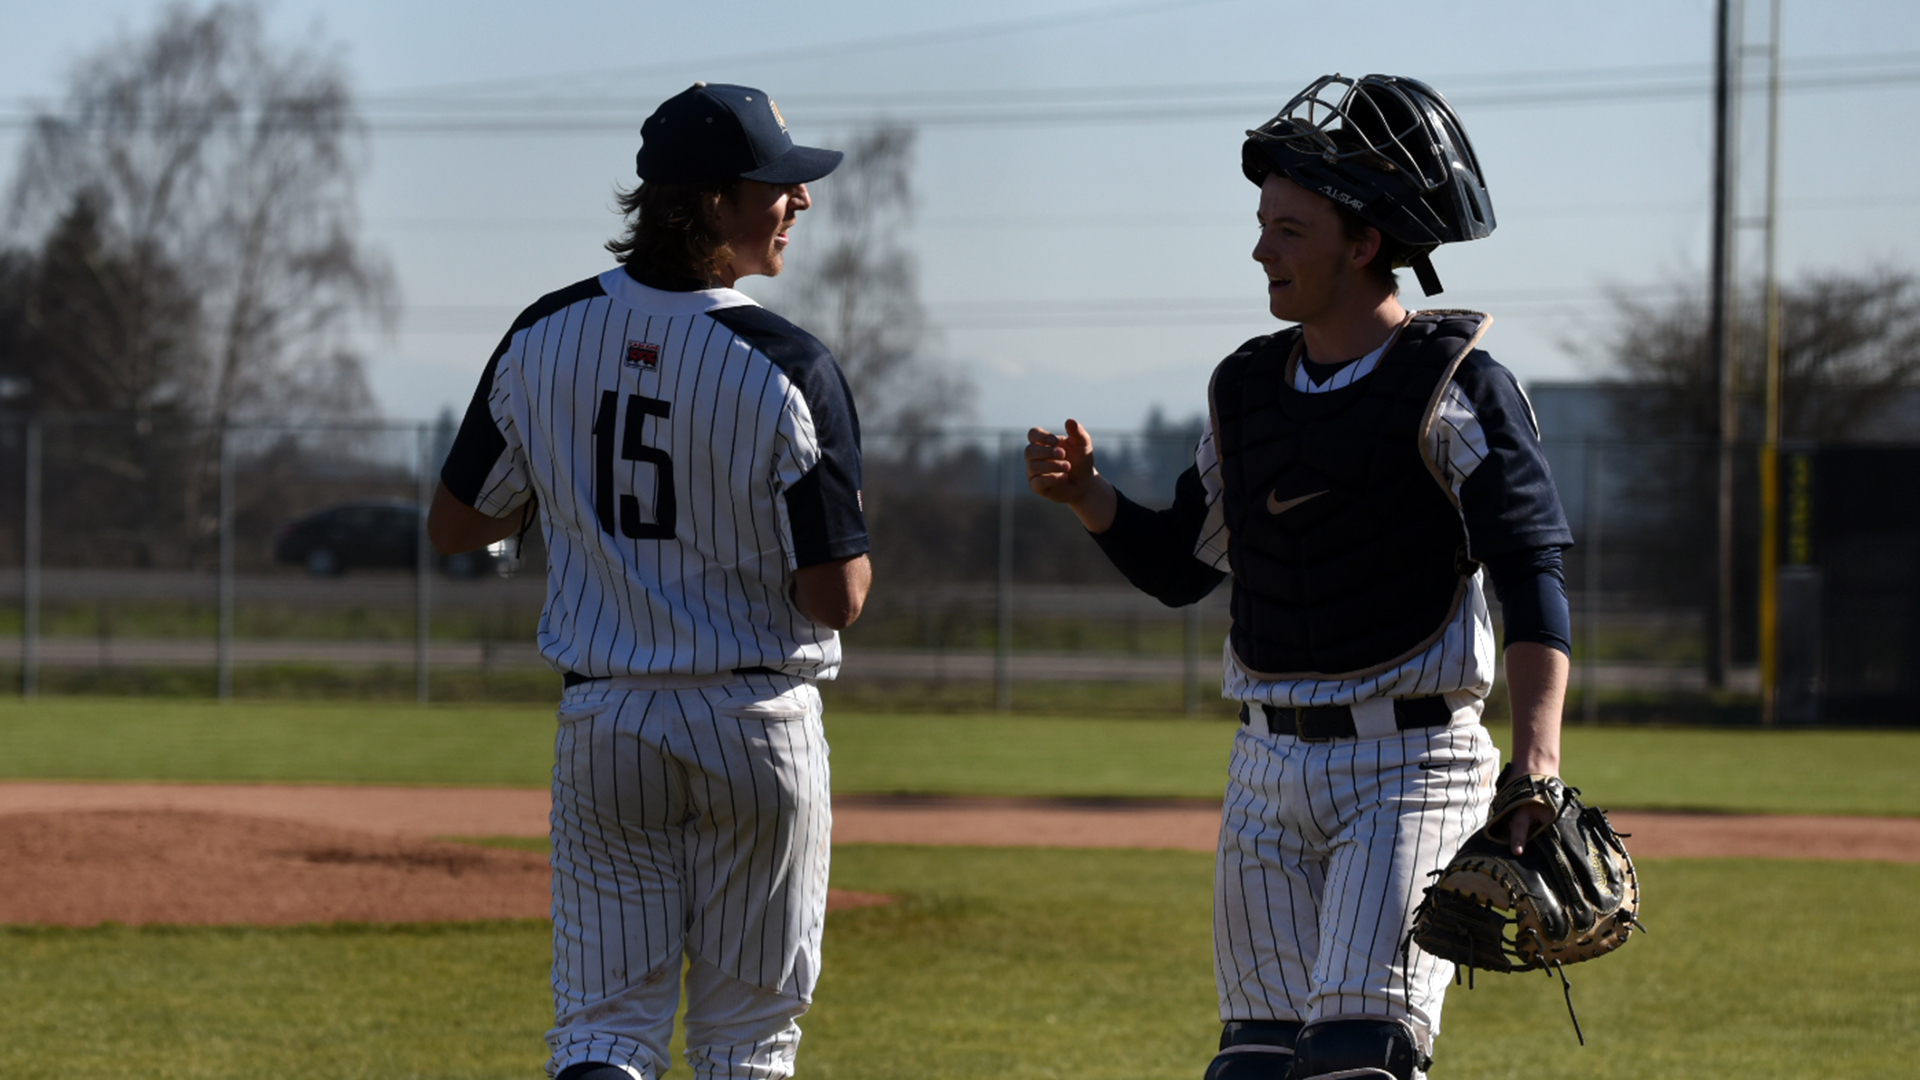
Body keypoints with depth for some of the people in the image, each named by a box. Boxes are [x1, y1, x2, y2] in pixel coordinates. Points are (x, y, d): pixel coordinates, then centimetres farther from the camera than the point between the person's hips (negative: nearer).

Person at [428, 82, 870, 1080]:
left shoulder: (543, 337, -2)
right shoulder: (786, 369, -16)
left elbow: (454, 525, 7)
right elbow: (836, 597, -16)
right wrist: (846, 518, 5)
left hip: (601, 725, 3)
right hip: (758, 729, -3)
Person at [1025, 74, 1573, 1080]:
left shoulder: (1453, 384, -9)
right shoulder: (1247, 386, 11)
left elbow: (1531, 575, -19)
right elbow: (1178, 566, 20)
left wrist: (1538, 758, -32)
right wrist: (1084, 493, 1)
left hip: (1411, 767, -6)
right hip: (1268, 769, 6)